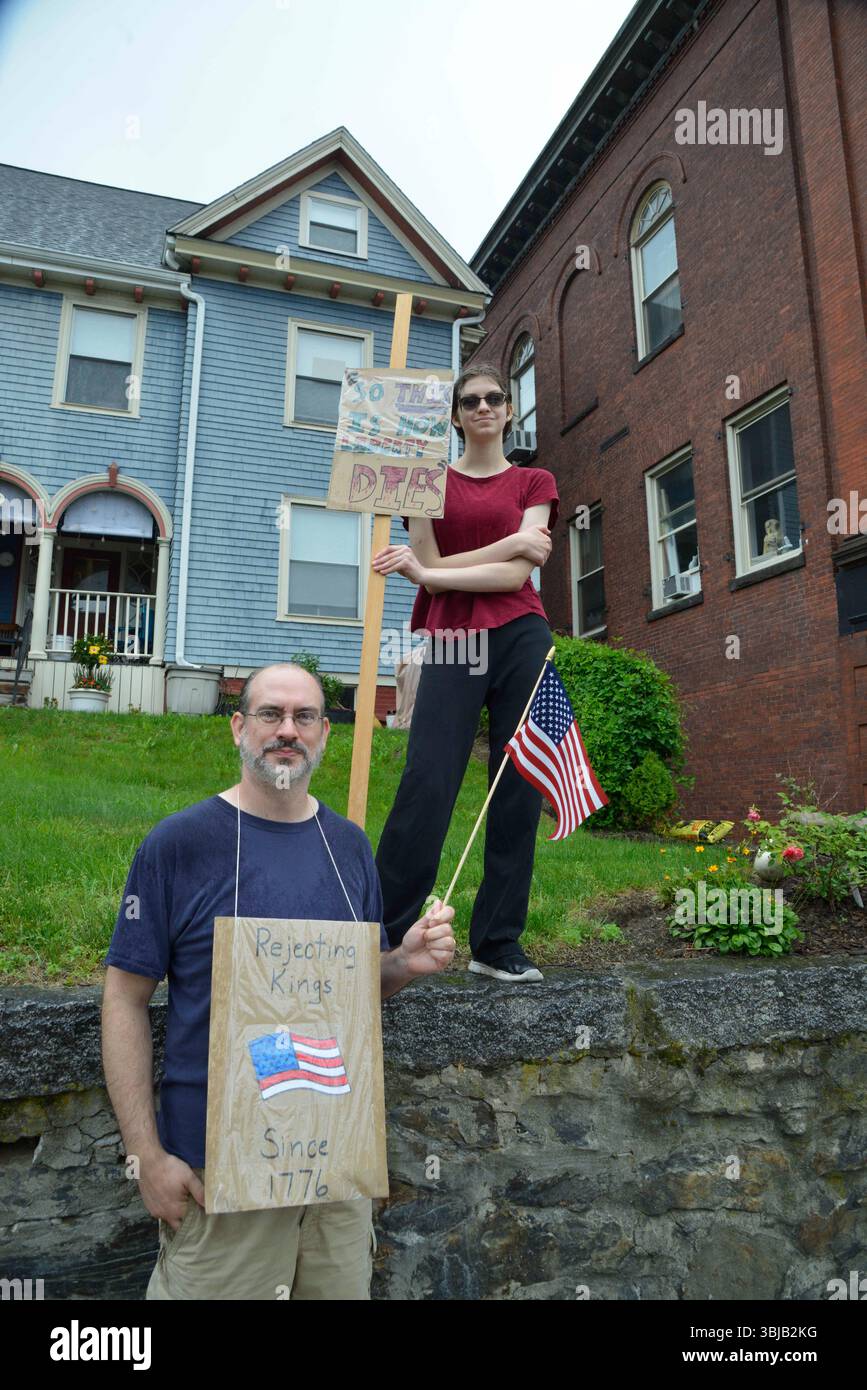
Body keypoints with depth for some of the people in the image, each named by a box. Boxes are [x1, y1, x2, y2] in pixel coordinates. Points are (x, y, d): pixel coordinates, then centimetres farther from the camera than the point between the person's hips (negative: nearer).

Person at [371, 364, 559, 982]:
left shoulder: (535, 483, 13)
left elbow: (516, 576, -3)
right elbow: (432, 574, 1)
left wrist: (427, 570, -9)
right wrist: (513, 542, -6)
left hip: (521, 636, 2)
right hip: (452, 640, -1)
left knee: (520, 791, -1)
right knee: (426, 787, -11)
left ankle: (498, 944, 9)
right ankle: (379, 937, -1)